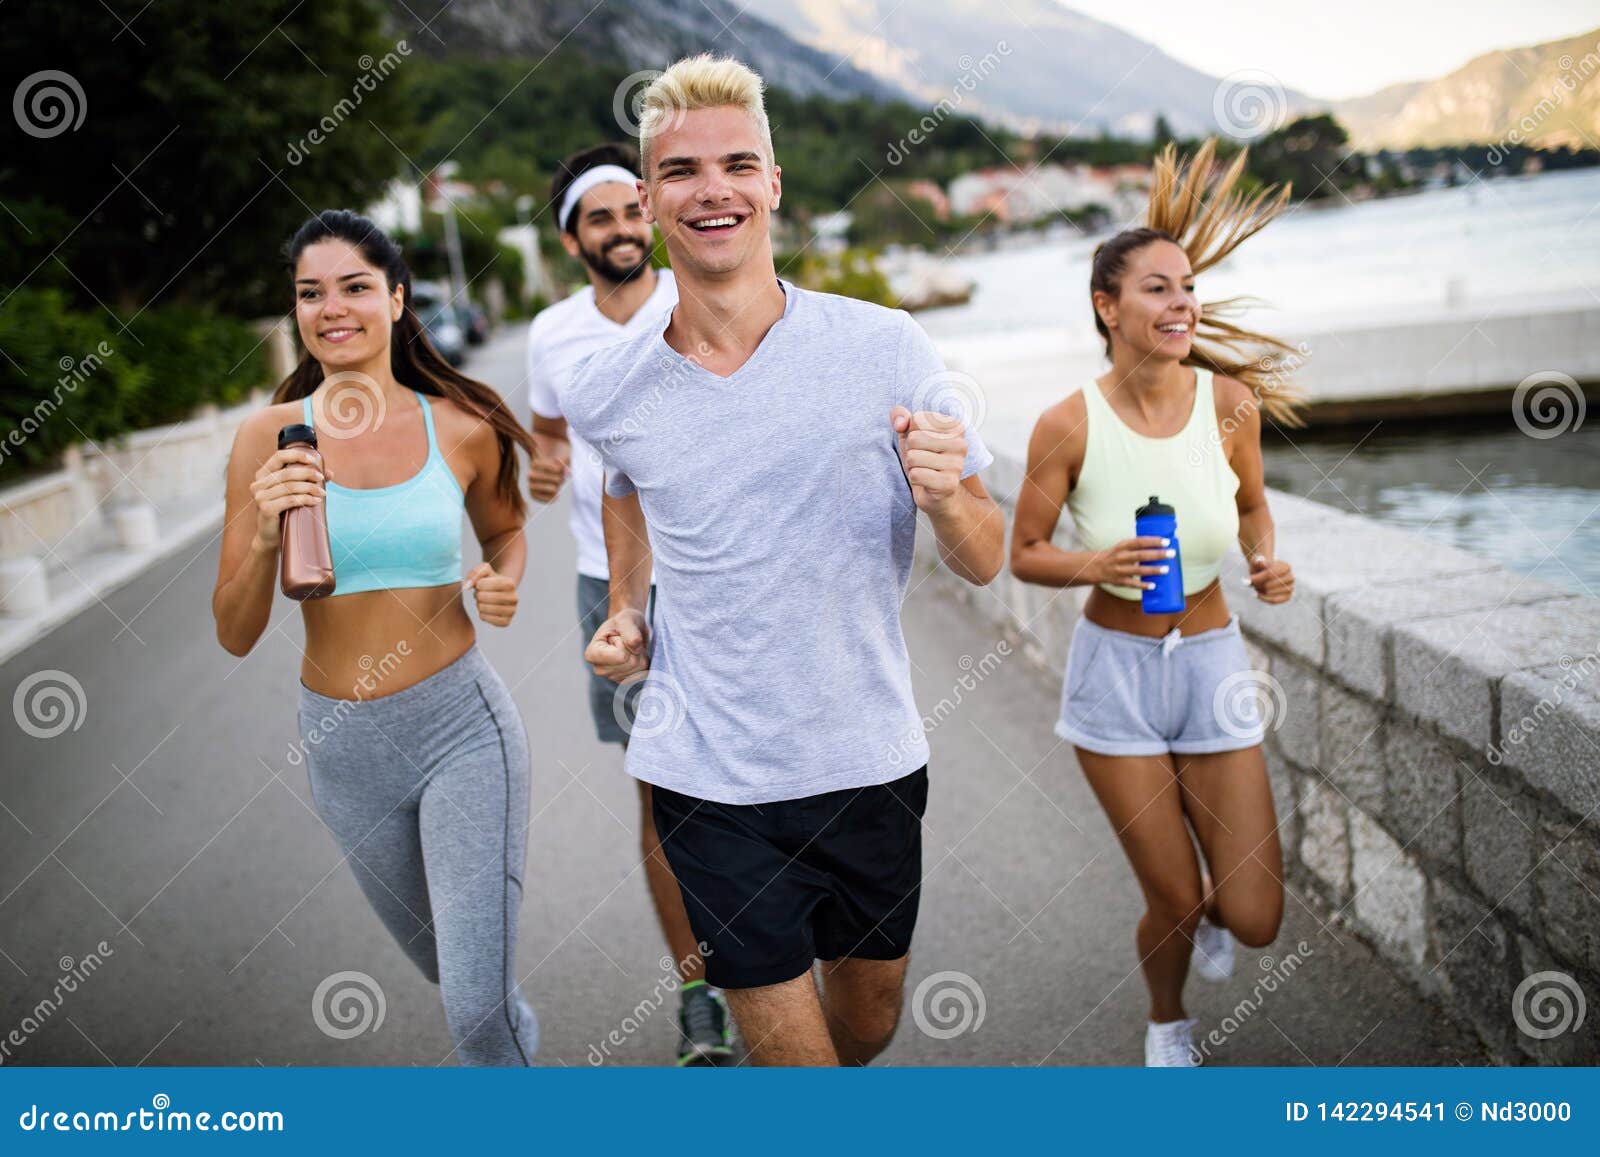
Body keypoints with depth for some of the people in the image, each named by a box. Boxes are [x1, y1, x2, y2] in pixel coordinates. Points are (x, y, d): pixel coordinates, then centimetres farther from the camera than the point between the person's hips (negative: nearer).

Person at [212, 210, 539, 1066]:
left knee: (478, 1004, -10)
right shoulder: (269, 437, -7)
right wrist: (265, 537, -23)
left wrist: (505, 580, -7)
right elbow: (235, 635, -5)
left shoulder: (460, 428, -7)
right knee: (444, 962, 25)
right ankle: (516, 1039, 58)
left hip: (461, 725, -2)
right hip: (341, 742, 2)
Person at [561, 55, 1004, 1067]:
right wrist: (626, 609, 6)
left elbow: (984, 563, -5)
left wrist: (947, 495, -26)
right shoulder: (609, 394, -4)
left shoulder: (885, 348, -9)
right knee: (792, 1051, 3)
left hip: (872, 762, 1)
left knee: (869, 1019, 21)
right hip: (711, 781, 0)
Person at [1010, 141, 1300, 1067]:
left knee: (1255, 918, 2)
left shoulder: (1228, 403, -8)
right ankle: (1168, 1023, 40)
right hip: (1116, 670, -2)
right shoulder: (1071, 424, -14)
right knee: (1172, 902, 4)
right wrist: (1096, 566, -22)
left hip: (1213, 664, 2)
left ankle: (1206, 910, 43)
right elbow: (1024, 553, -3)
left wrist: (1268, 561, -10)